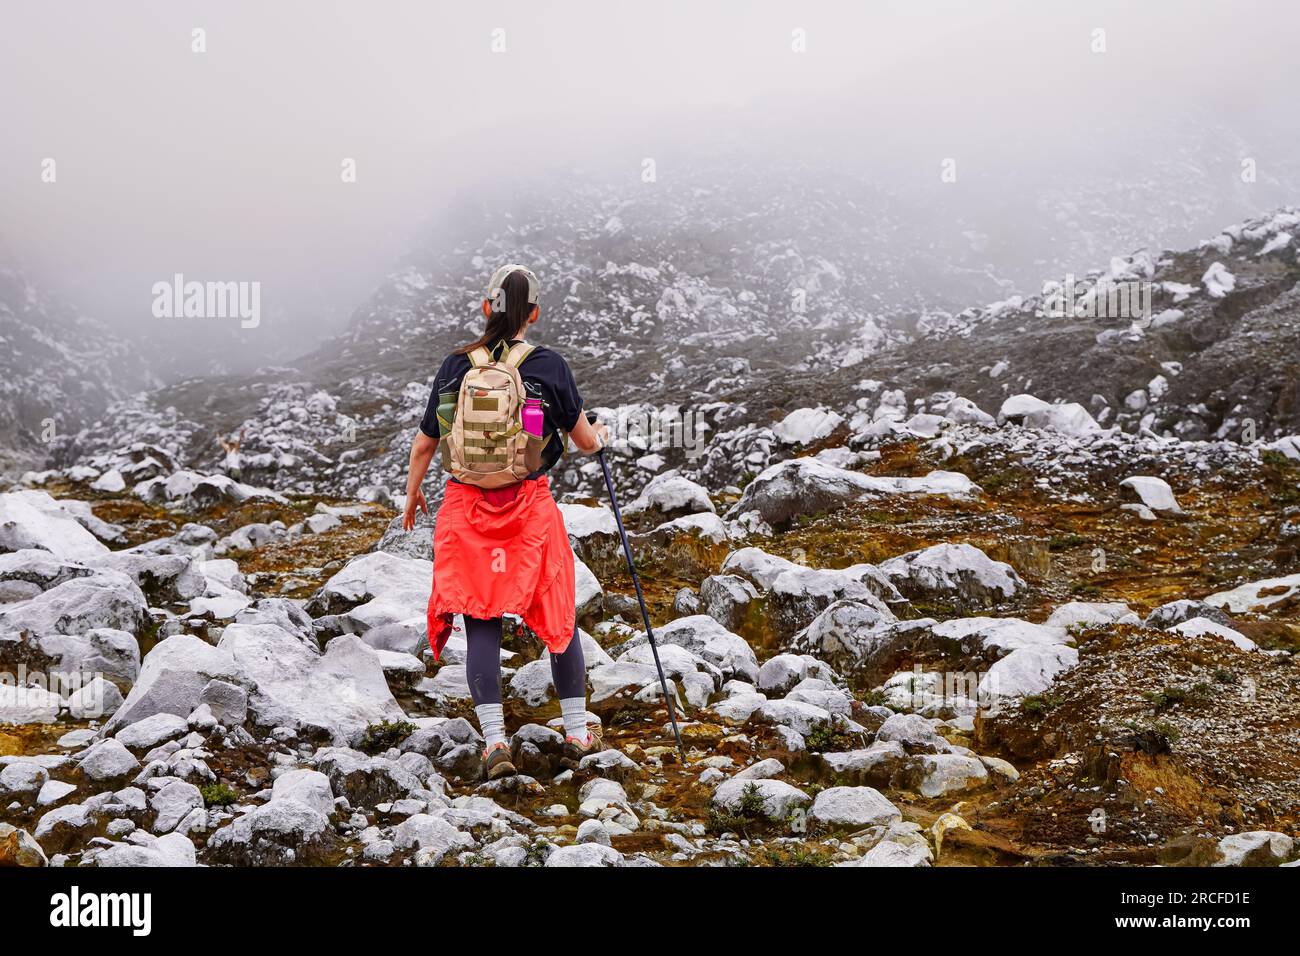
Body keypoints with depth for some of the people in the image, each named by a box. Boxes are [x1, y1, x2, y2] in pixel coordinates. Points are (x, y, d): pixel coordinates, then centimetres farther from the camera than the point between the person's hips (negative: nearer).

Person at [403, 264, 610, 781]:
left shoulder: (456, 365, 0)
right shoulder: (548, 365, -5)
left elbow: (424, 445, 7)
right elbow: (586, 442, 3)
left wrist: (412, 495, 24)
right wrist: (601, 433, 27)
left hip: (467, 506, 1)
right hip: (530, 508, -1)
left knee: (481, 622, 6)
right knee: (559, 617, 13)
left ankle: (494, 740, 0)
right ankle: (577, 733, 21)